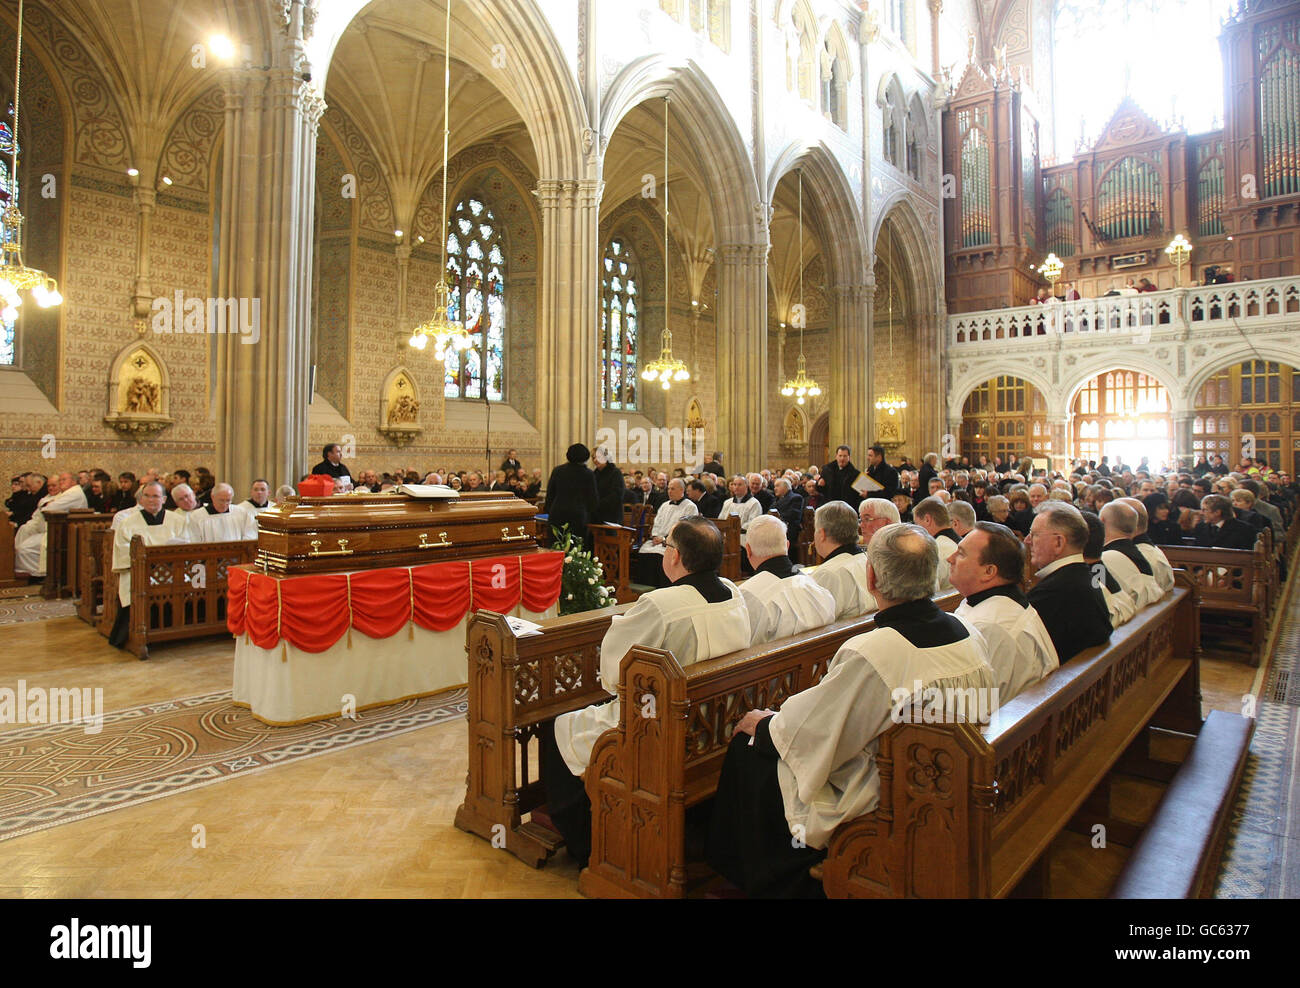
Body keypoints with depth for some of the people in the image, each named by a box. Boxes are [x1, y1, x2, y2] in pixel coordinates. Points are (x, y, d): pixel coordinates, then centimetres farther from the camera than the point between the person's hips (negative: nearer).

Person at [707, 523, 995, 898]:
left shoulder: (870, 655, -33)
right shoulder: (971, 638, -8)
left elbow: (806, 736, -21)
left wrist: (762, 724, 2)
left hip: (881, 805, -8)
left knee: (747, 751, 6)